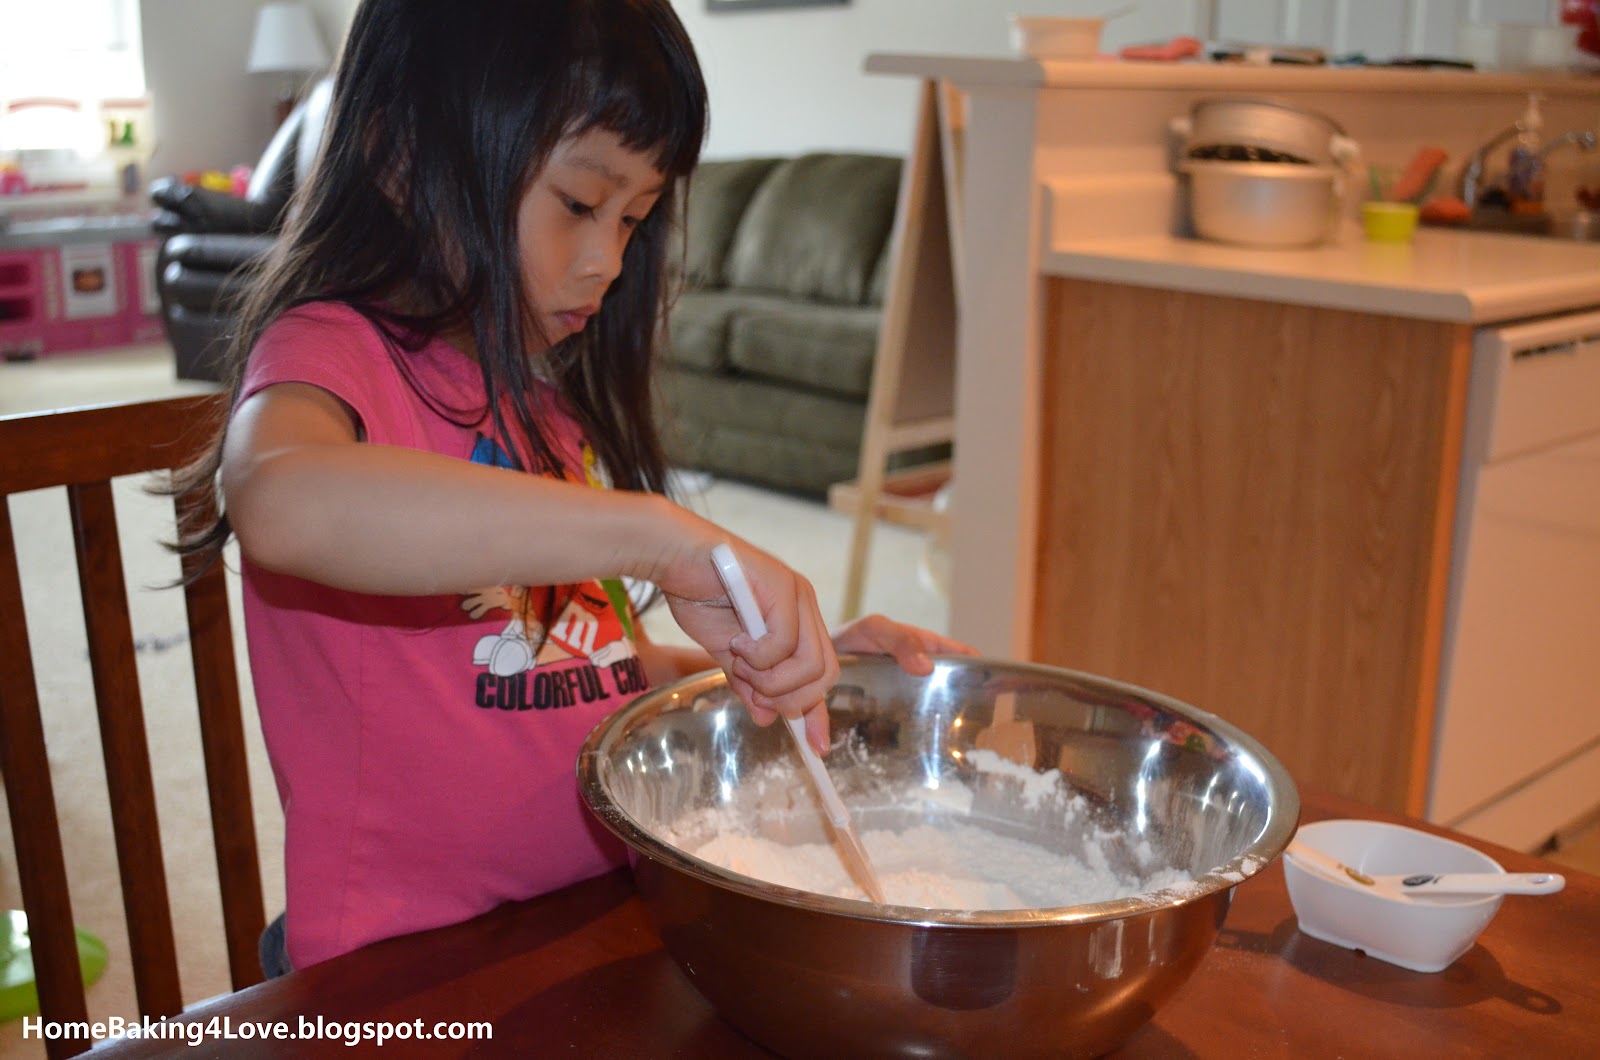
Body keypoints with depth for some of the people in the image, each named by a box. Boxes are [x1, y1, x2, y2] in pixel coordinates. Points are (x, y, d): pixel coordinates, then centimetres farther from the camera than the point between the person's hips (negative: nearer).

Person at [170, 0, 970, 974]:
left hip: (595, 920, 7)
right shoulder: (331, 351, -7)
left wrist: (803, 666, 5)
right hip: (407, 971, -7)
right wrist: (662, 534, -35)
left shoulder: (544, 400, 15)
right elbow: (279, 503, -32)